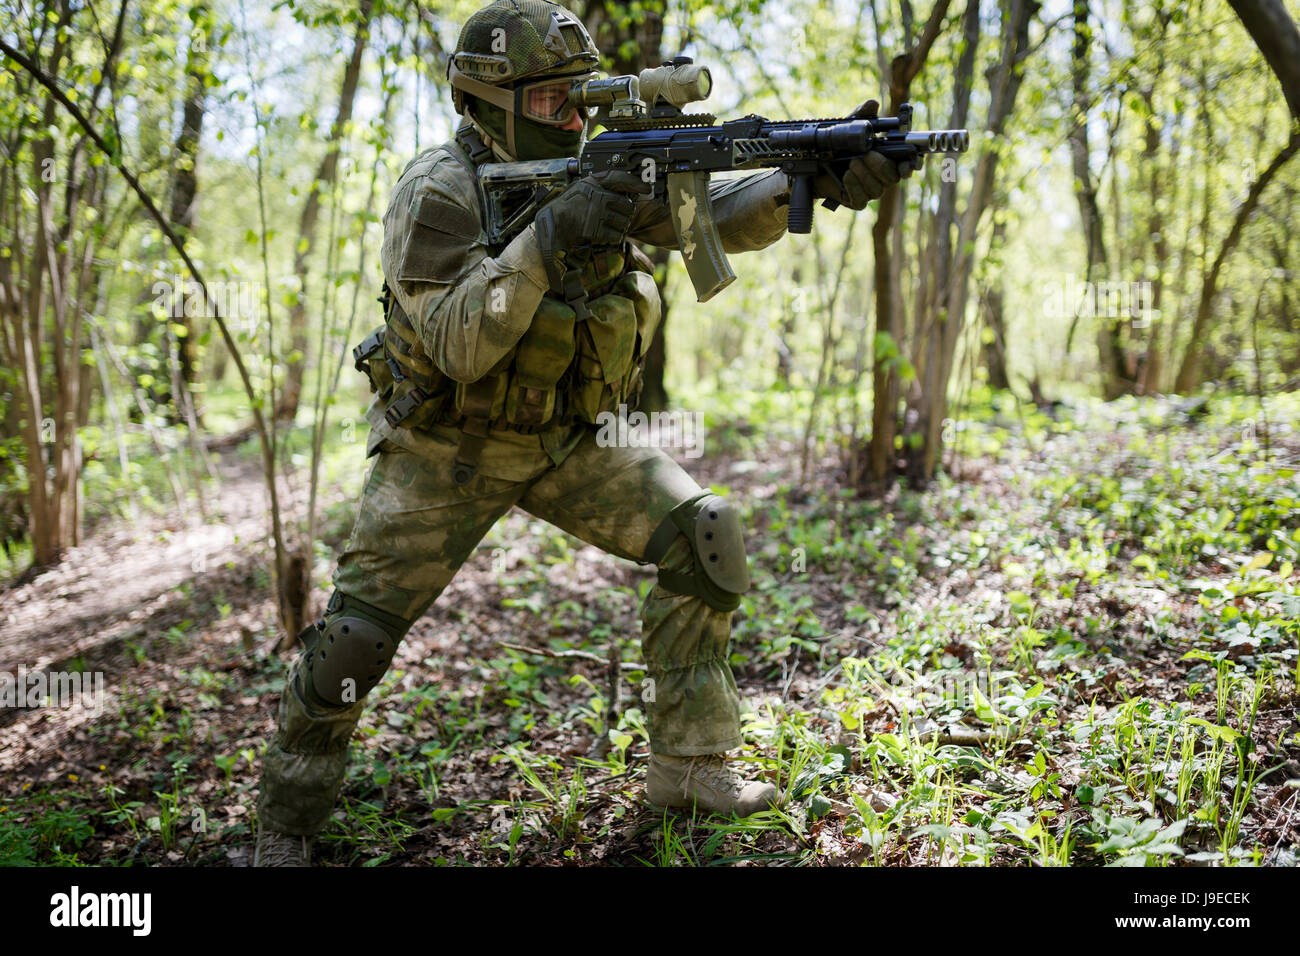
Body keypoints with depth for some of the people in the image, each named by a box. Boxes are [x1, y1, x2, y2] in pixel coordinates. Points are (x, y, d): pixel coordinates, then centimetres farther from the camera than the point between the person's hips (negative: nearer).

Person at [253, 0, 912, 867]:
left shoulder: (602, 170, -4)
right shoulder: (439, 191, -19)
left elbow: (718, 218, -14)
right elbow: (459, 344, -29)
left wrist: (819, 178, -32)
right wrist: (549, 236, -40)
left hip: (562, 439, 4)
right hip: (447, 447, -4)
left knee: (703, 536, -10)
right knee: (356, 635, -4)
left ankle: (686, 761, 3)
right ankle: (287, 822, 20)